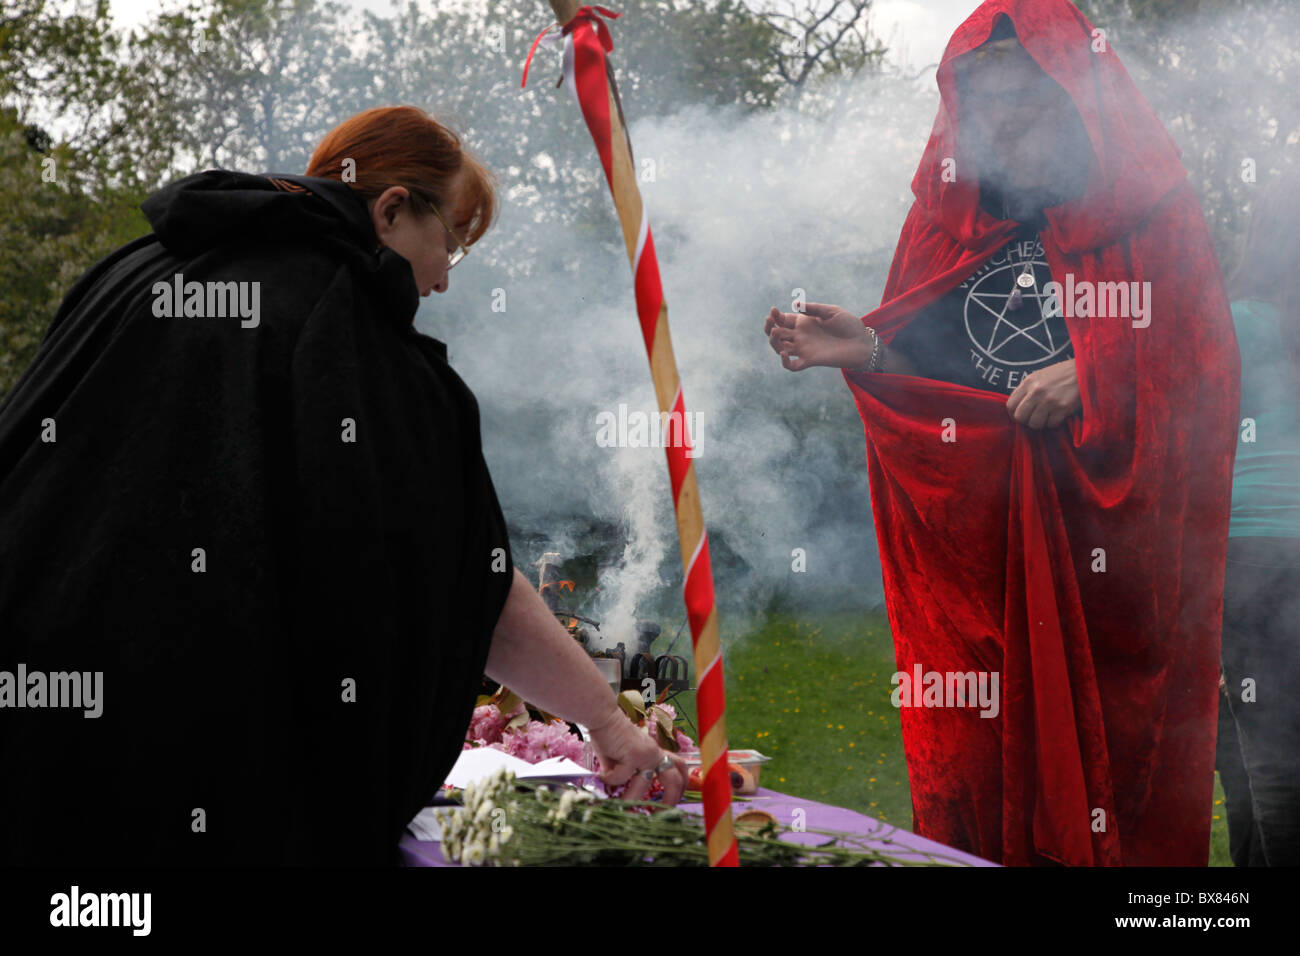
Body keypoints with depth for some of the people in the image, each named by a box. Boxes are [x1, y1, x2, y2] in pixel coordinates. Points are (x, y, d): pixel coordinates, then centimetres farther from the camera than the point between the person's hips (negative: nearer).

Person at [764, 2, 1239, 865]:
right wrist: (869, 355, -6)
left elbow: (1207, 377, -2)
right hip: (975, 547, 3)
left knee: (1106, 754, -3)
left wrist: (1094, 383, -16)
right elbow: (928, 378, 13)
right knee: (974, 767, 2)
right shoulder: (950, 215, 13)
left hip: (1113, 549, -3)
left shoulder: (1151, 210, 2)